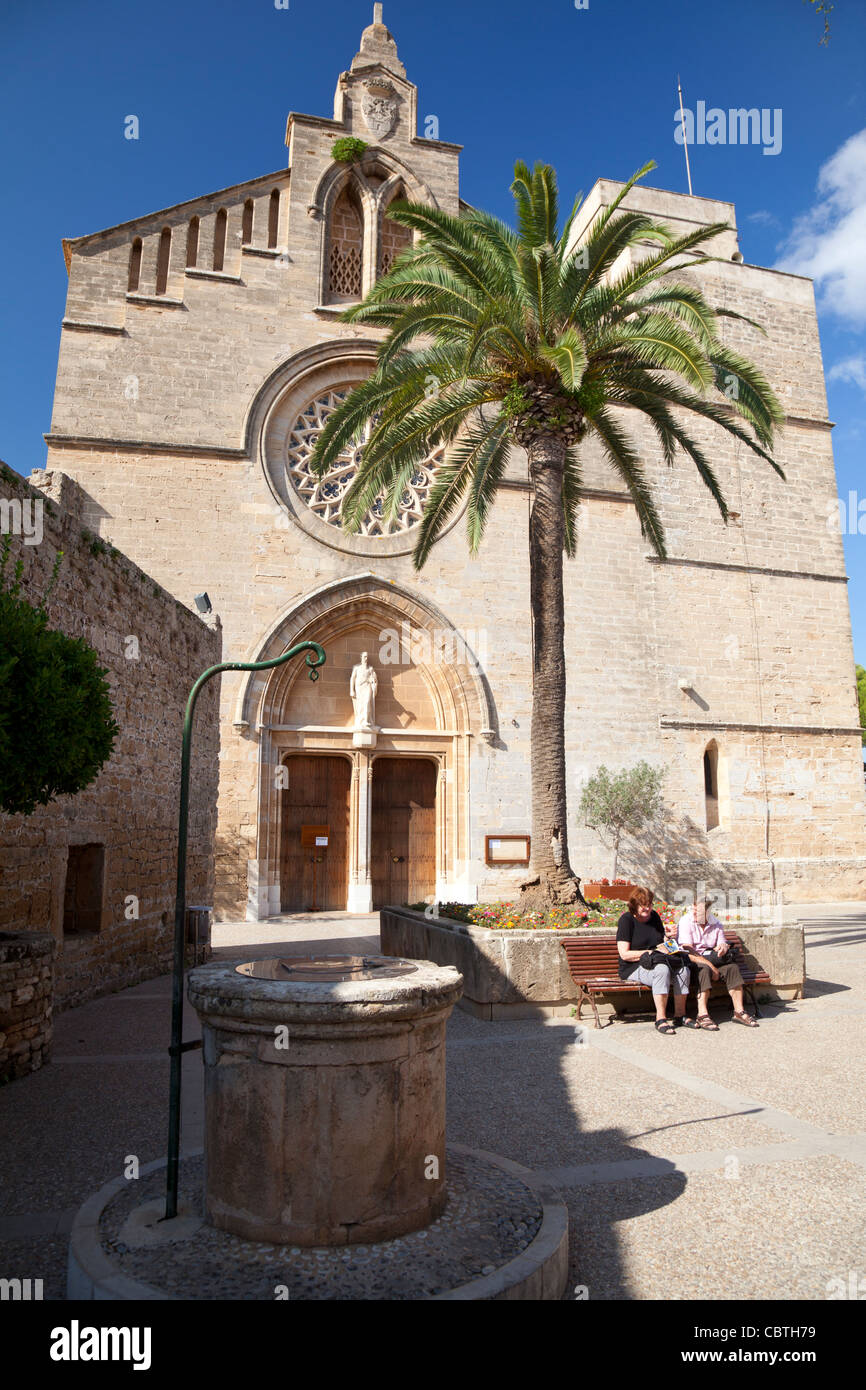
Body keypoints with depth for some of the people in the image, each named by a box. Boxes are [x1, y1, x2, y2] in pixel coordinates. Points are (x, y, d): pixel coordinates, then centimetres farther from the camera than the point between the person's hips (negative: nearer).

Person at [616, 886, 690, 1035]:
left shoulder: (654, 916, 11)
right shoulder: (626, 920, -8)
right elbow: (624, 954, -13)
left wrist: (668, 936, 1)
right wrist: (648, 953, -19)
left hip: (656, 962, 6)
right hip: (633, 968, -6)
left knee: (683, 969, -22)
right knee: (662, 970, -35)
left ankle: (680, 1016, -10)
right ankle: (661, 1019, -30)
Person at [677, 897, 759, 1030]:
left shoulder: (716, 924, 9)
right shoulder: (685, 922, -8)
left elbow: (722, 944, 4)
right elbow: (688, 952, -17)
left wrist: (723, 947, -23)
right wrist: (711, 966, -24)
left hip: (711, 959, 5)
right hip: (691, 963, -5)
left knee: (732, 967, -21)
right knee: (705, 969, -36)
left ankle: (739, 1011, -17)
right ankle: (702, 1015, -38)